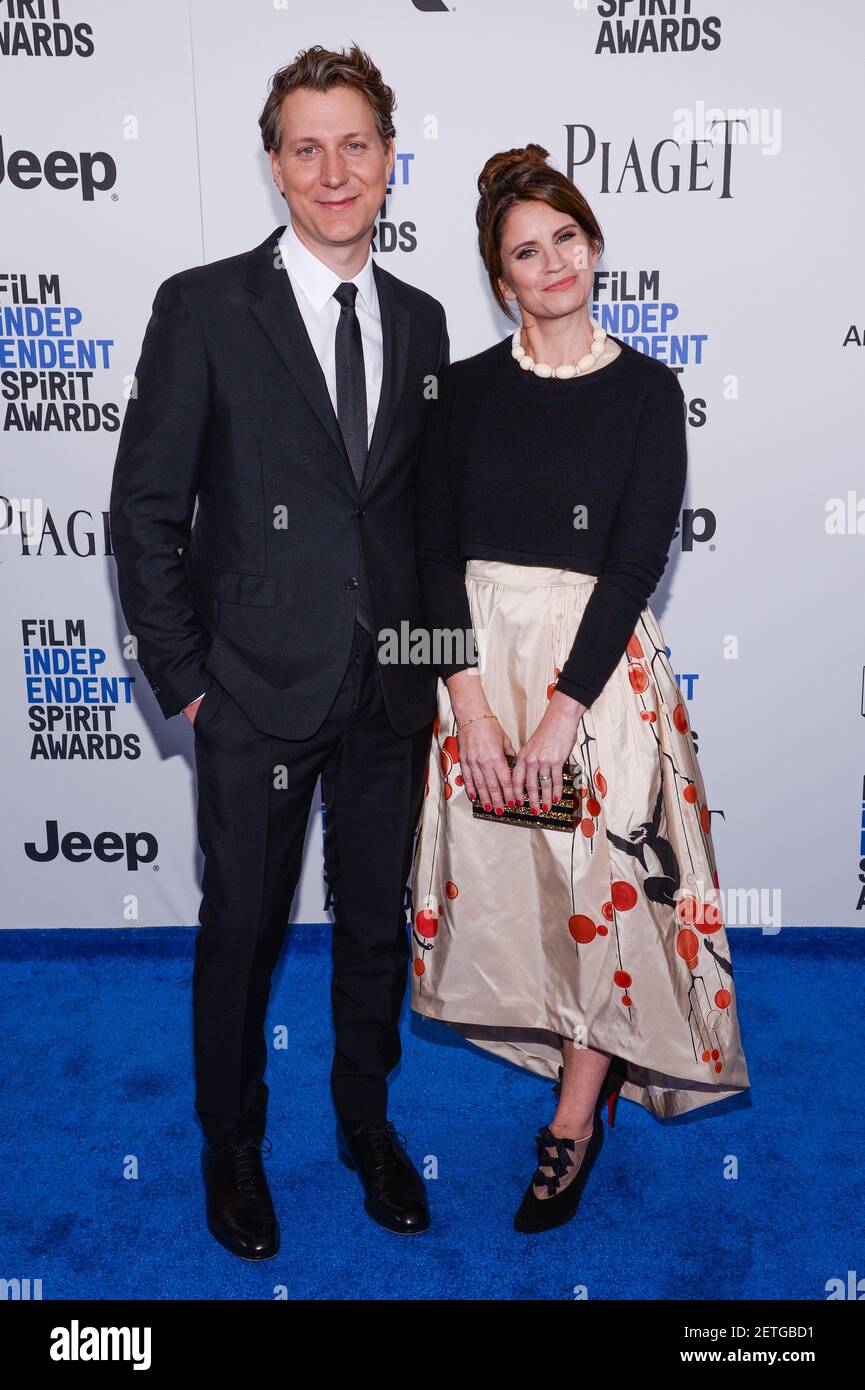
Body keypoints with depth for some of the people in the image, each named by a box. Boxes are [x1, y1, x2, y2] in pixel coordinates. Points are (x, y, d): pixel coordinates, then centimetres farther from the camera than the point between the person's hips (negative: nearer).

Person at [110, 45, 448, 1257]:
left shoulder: (420, 321, 8)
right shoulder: (204, 307, -5)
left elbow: (426, 504, 12)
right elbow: (145, 508, -6)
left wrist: (433, 650, 5)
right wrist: (184, 679, -7)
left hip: (392, 690, 4)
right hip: (259, 691, -3)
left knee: (378, 922, 16)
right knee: (241, 929, 11)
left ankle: (368, 1123, 40)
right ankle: (233, 1149, 35)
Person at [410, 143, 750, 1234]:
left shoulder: (646, 389, 0)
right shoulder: (468, 387, 6)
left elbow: (637, 560, -8)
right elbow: (437, 548, 0)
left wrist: (563, 709, -16)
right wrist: (469, 699, -11)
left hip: (599, 661, -2)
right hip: (478, 656, 3)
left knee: (602, 877, -1)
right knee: (501, 866, 7)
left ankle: (576, 1116, 18)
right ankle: (581, 1047, 32)